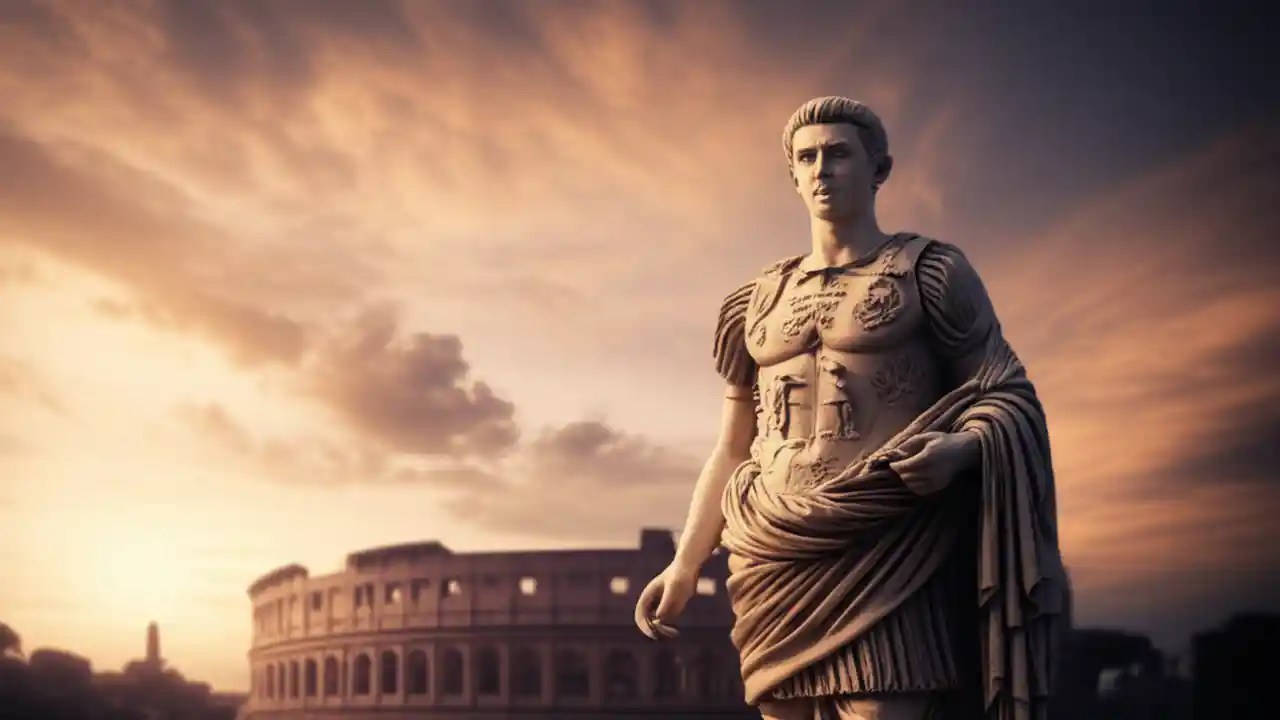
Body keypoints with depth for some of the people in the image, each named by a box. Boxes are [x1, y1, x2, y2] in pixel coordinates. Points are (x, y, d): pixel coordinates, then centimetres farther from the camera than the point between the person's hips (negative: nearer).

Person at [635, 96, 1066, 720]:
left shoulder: (928, 271, 5)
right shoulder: (759, 299, 18)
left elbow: (1007, 393, 2)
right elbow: (731, 450, 20)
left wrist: (961, 447, -20)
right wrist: (684, 567, 11)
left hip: (884, 558, -4)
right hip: (780, 562, 5)